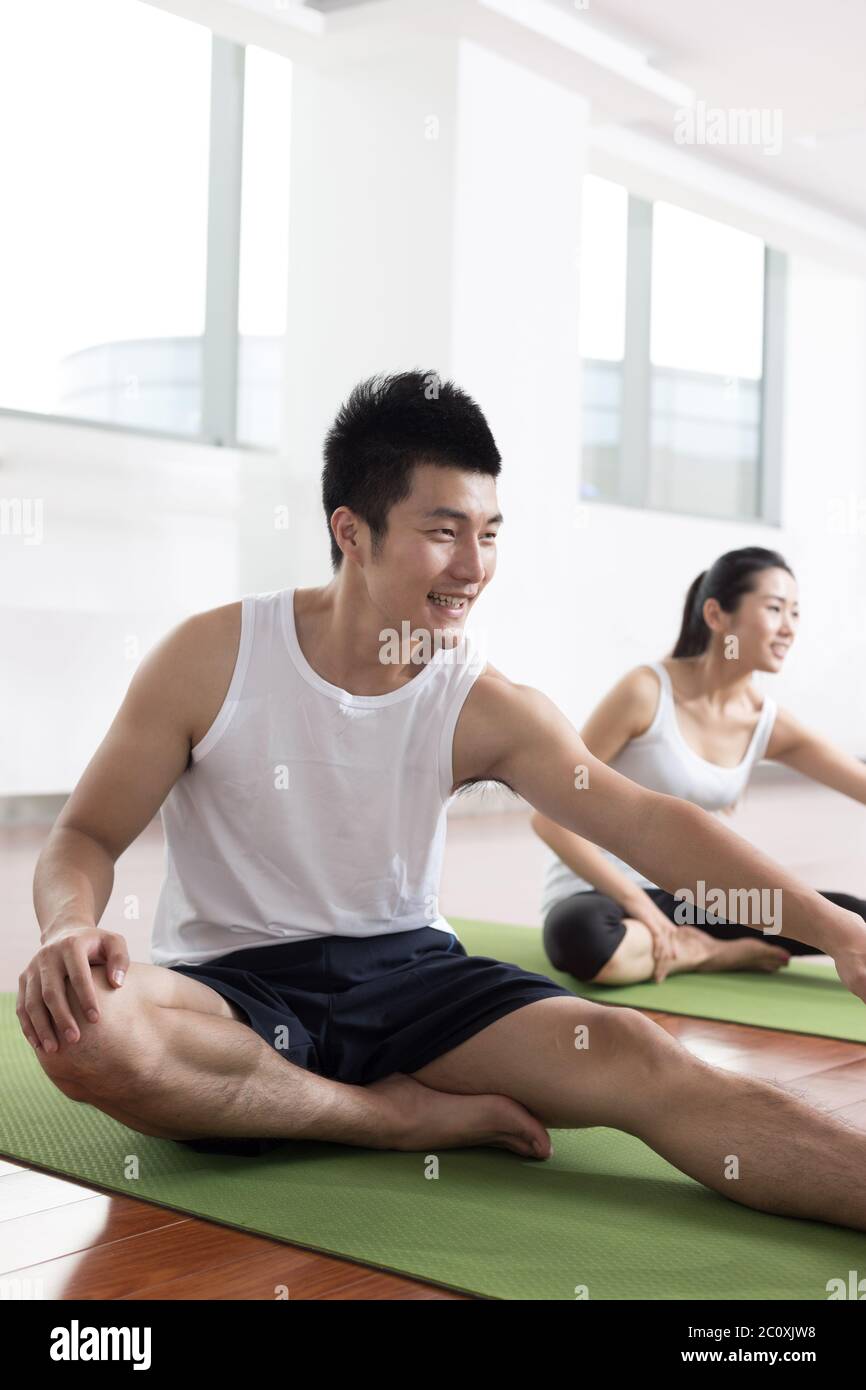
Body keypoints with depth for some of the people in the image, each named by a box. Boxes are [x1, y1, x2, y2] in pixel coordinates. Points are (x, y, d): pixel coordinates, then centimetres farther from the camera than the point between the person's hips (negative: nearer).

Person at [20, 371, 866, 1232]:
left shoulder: (486, 709, -4)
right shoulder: (213, 658, -8)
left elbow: (647, 822, -14)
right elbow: (87, 833, -3)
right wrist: (70, 925, -29)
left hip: (403, 970, 1)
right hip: (229, 985, -1)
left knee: (632, 1054, -24)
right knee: (78, 1022, -35)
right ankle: (408, 1114, -21)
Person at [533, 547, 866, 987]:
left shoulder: (769, 723, -1)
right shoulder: (647, 692, -17)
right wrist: (638, 902, -22)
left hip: (686, 895, 5)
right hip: (599, 892, -4)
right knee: (583, 937, -42)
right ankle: (713, 954, -13)